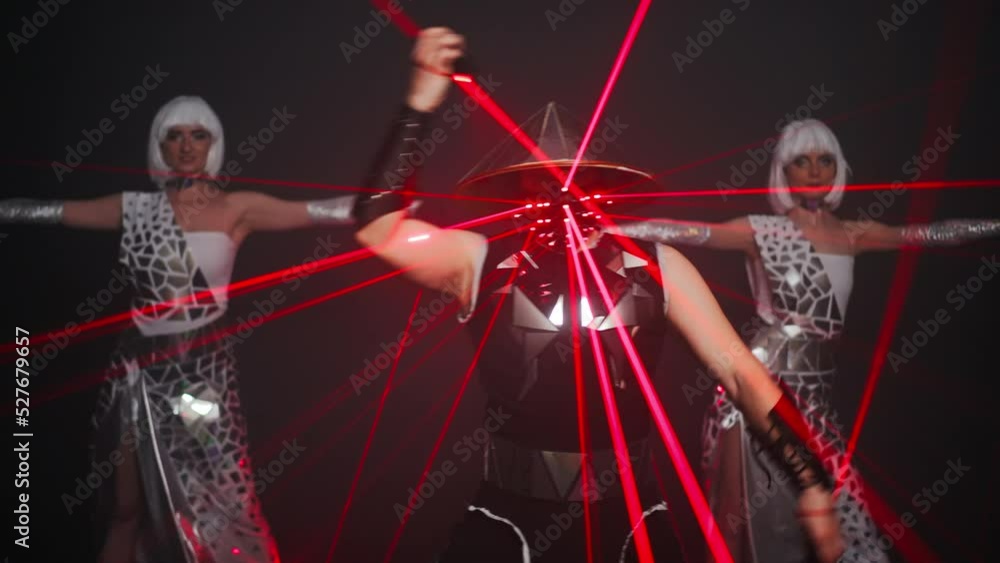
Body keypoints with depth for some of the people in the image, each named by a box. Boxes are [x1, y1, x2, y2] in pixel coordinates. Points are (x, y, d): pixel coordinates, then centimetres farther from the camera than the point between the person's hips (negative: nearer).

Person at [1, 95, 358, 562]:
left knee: (215, 506, 3)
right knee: (126, 508, 10)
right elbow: (48, 211, 8)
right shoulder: (135, 207, 4)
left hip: (204, 371, -2)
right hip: (141, 371, 2)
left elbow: (325, 210, -12)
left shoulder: (237, 208, -4)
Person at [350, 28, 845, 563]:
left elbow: (741, 374, -3)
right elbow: (376, 229, -16)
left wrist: (812, 484, -8)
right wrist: (421, 100, -19)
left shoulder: (657, 267, -3)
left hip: (625, 519, 1)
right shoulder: (481, 261, -4)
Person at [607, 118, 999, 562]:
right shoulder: (762, 231, -2)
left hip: (814, 395, 4)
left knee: (834, 518, 2)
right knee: (764, 519, 0)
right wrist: (607, 228, -17)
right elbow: (684, 231, -10)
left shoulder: (854, 235, 11)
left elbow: (934, 233, 15)